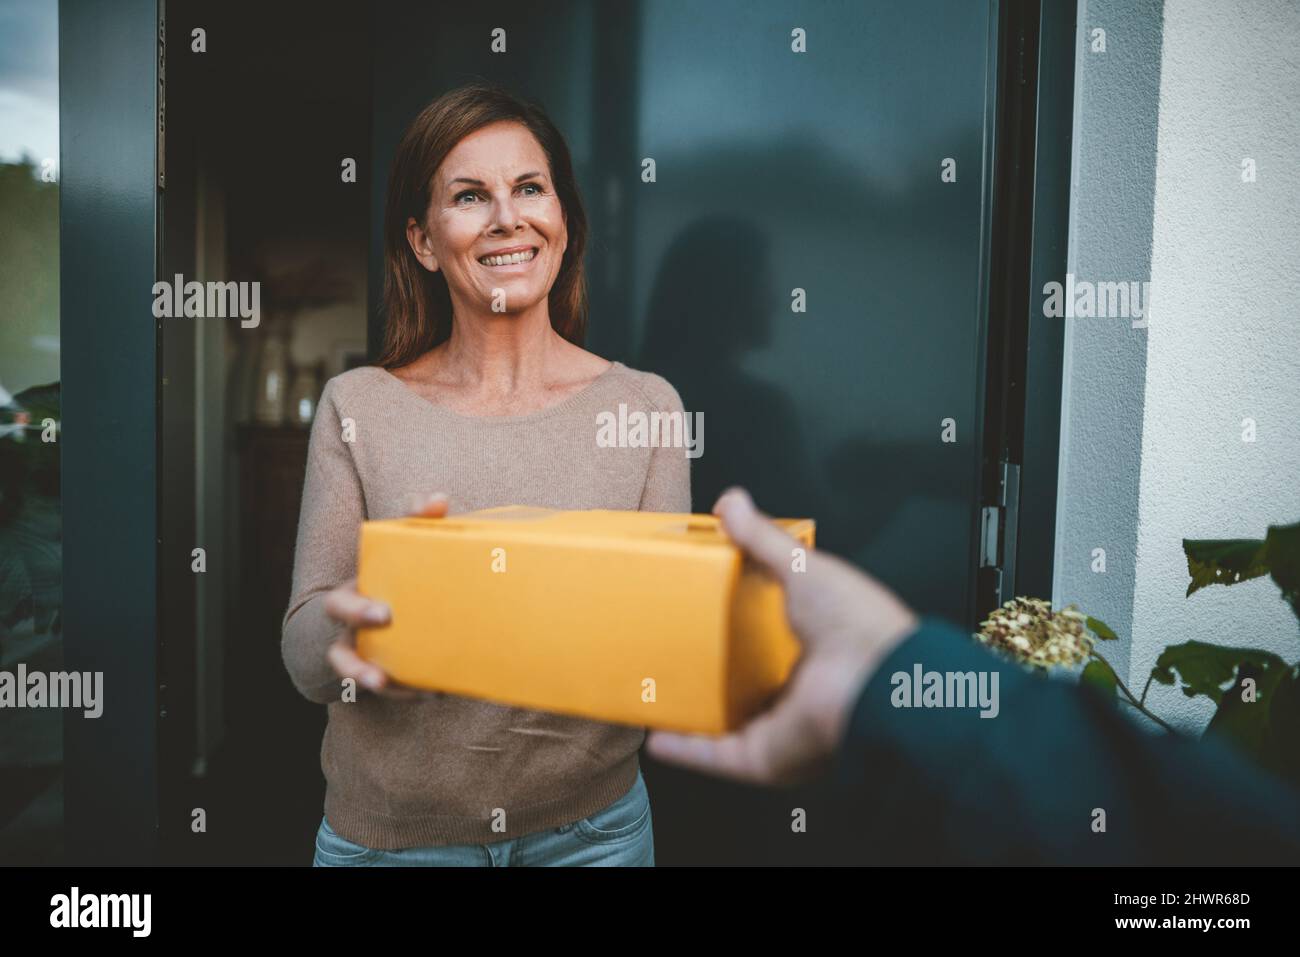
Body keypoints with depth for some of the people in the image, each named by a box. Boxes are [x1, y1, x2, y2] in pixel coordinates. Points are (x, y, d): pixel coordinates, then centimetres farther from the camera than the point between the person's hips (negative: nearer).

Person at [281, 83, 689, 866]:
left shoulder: (645, 405, -7)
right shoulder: (358, 407, -7)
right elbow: (306, 660, -8)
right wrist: (357, 616, -29)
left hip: (591, 824, 0)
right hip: (390, 829, 0)